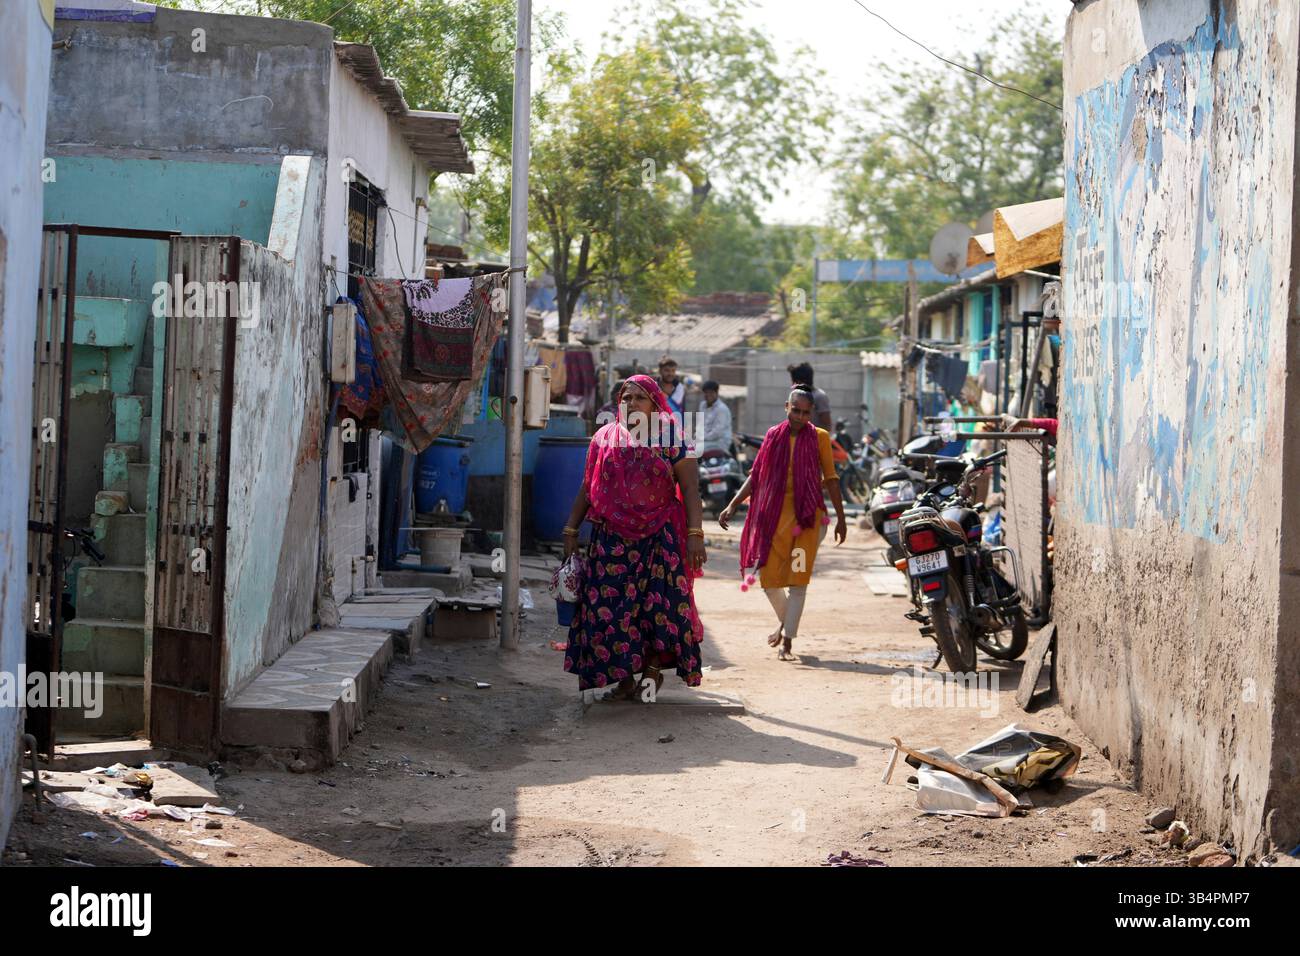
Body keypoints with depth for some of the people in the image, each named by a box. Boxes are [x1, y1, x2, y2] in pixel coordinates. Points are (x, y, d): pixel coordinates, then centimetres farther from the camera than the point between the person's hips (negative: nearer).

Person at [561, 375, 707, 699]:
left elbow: (690, 488, -5)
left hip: (660, 538, -3)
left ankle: (652, 670, 14)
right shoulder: (604, 438, 9)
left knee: (660, 606, -4)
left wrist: (695, 534, -14)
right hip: (612, 538, 3)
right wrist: (571, 530, 10)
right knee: (610, 607, -1)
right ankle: (624, 677, 9)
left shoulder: (671, 438, 0)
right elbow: (587, 488, 14)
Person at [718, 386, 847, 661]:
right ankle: (785, 621, 32)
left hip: (807, 516, -2)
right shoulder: (773, 435, 6)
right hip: (774, 516, 2)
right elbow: (755, 476, 10)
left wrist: (841, 517, 2)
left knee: (797, 580, -4)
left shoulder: (819, 437, 1)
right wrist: (732, 506, 3)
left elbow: (830, 478, 4)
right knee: (769, 579, 3)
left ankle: (787, 641, 1)